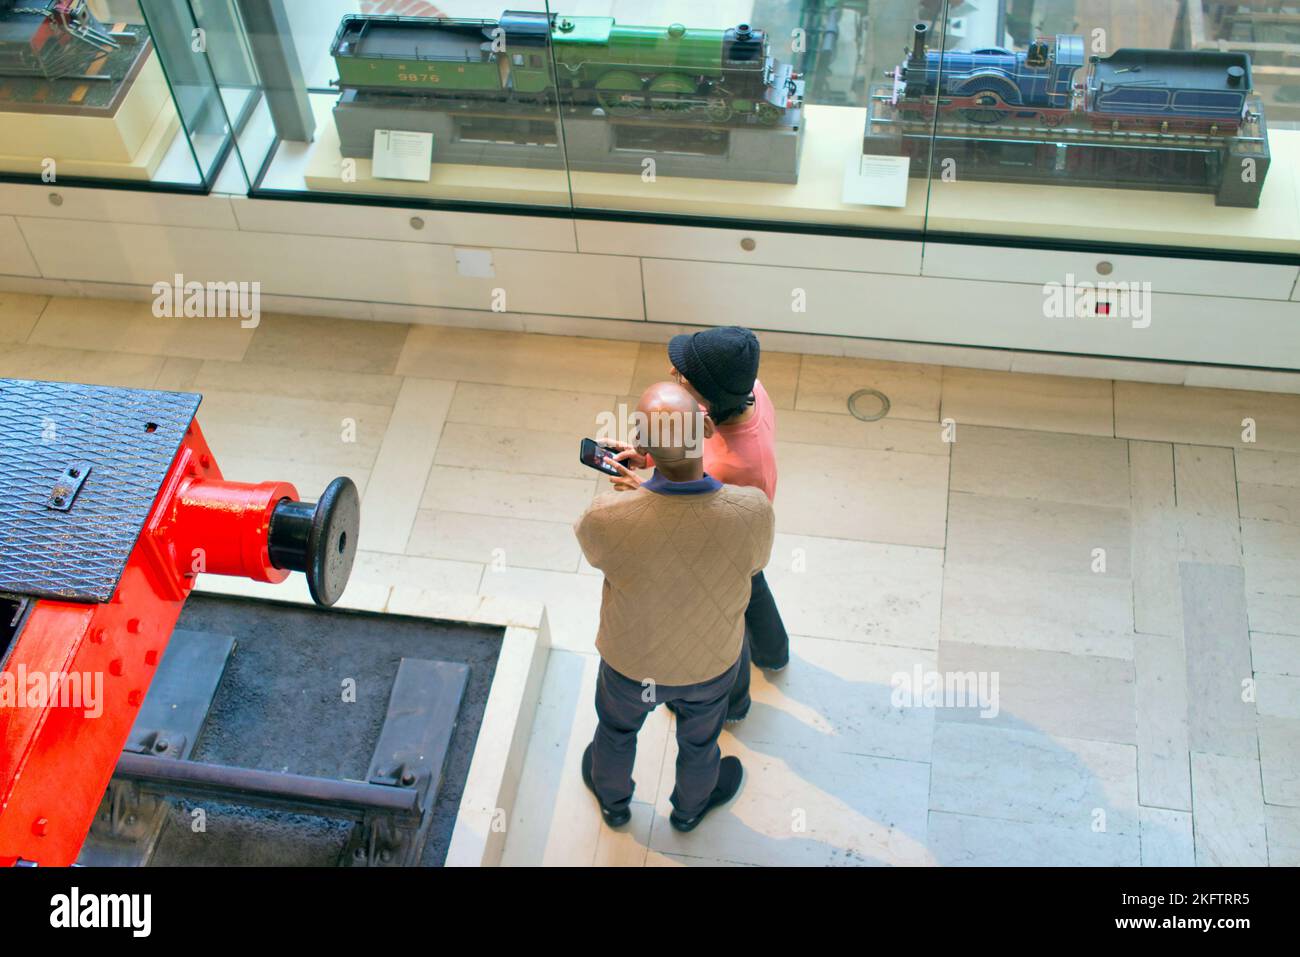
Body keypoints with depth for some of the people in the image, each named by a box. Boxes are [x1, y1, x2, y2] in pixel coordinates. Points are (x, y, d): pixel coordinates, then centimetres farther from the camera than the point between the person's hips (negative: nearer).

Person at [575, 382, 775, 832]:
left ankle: (612, 799, 65)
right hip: (709, 666, 1)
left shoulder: (609, 518, -40)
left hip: (631, 661, 0)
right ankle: (690, 806, 65)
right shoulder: (753, 512, -37)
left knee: (616, 729, 34)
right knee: (698, 740, 34)